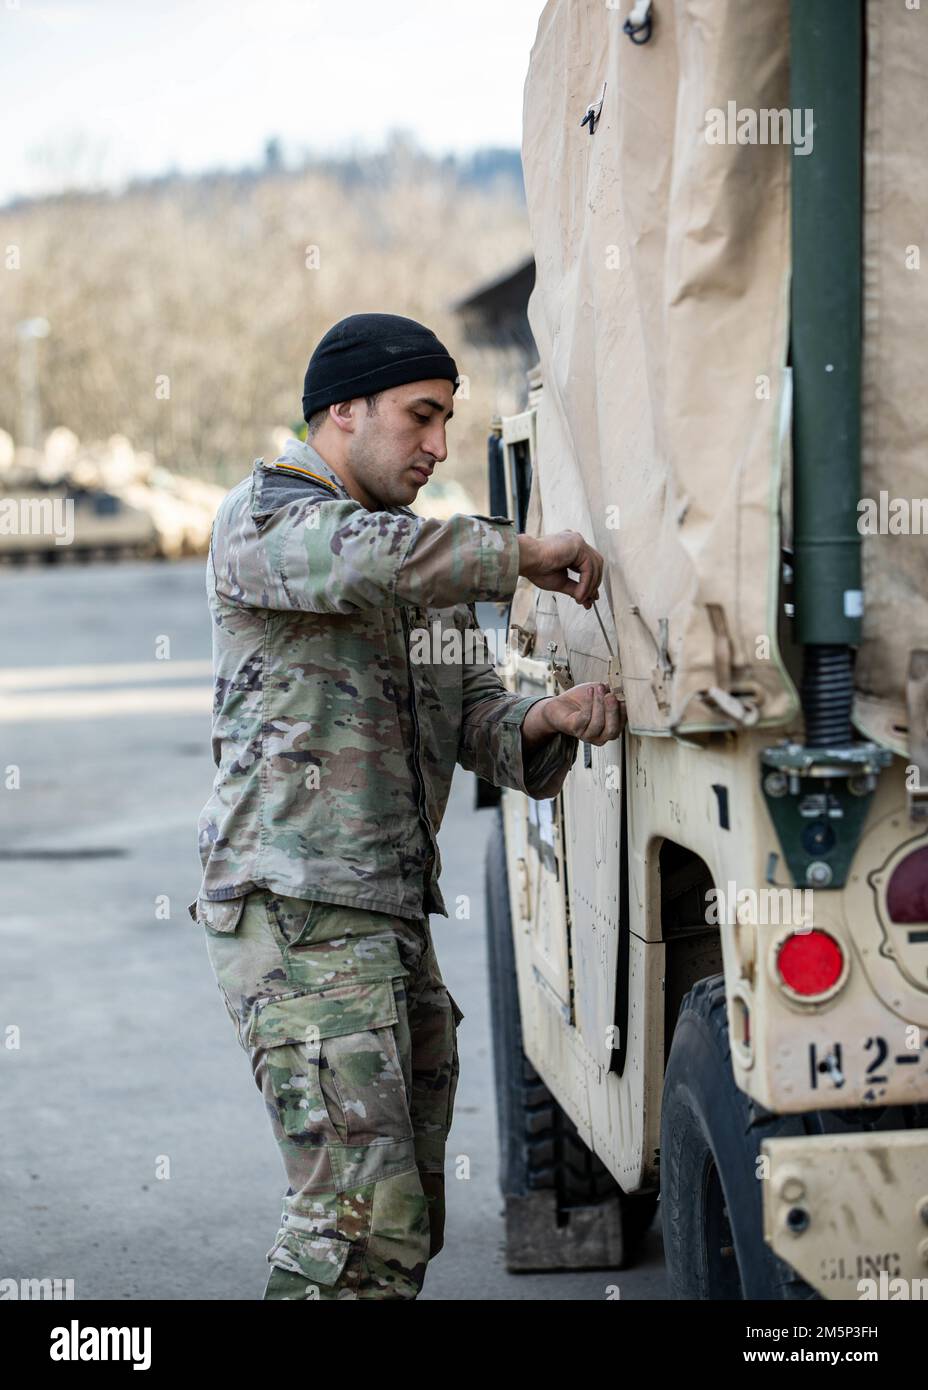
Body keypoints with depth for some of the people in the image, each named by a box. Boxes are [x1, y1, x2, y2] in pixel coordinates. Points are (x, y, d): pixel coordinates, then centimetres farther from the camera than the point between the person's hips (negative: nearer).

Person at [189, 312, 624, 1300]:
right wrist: (523, 555, -15)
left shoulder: (429, 568, 21)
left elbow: (476, 724, 15)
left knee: (407, 1216, 11)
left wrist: (546, 721, -8)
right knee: (364, 1216, -15)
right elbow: (363, 561, -28)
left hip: (392, 919, 9)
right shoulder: (258, 521, -5)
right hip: (297, 915, -9)